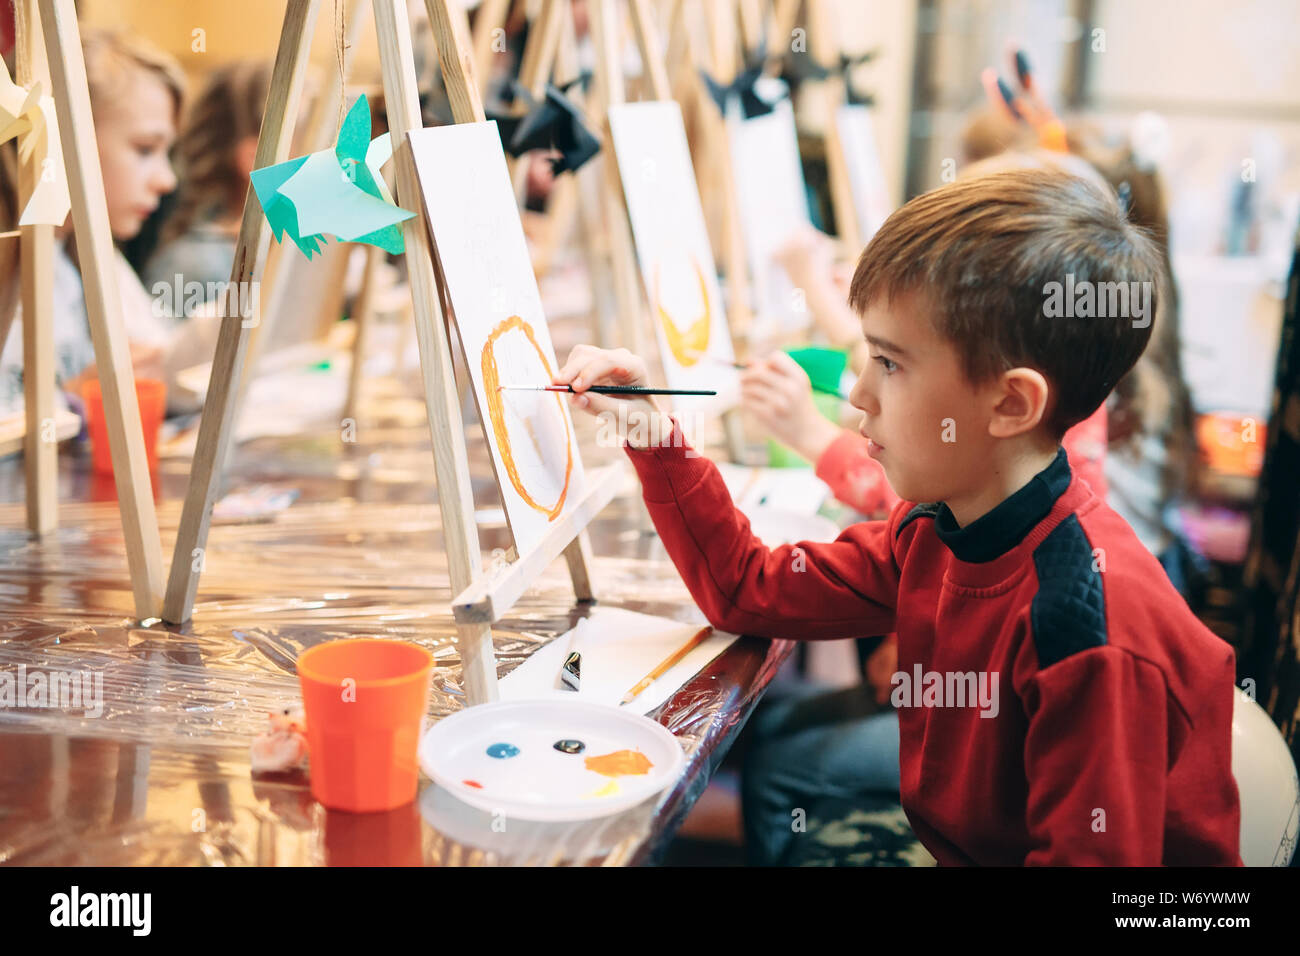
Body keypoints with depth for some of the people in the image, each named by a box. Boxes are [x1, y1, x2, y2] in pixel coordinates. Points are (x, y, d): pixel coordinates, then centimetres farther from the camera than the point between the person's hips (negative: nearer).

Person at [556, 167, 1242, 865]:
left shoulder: (1093, 620, -28)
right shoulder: (930, 531, -2)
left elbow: (1095, 855, -25)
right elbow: (746, 591, 9)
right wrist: (651, 433, 2)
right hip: (933, 845, 7)